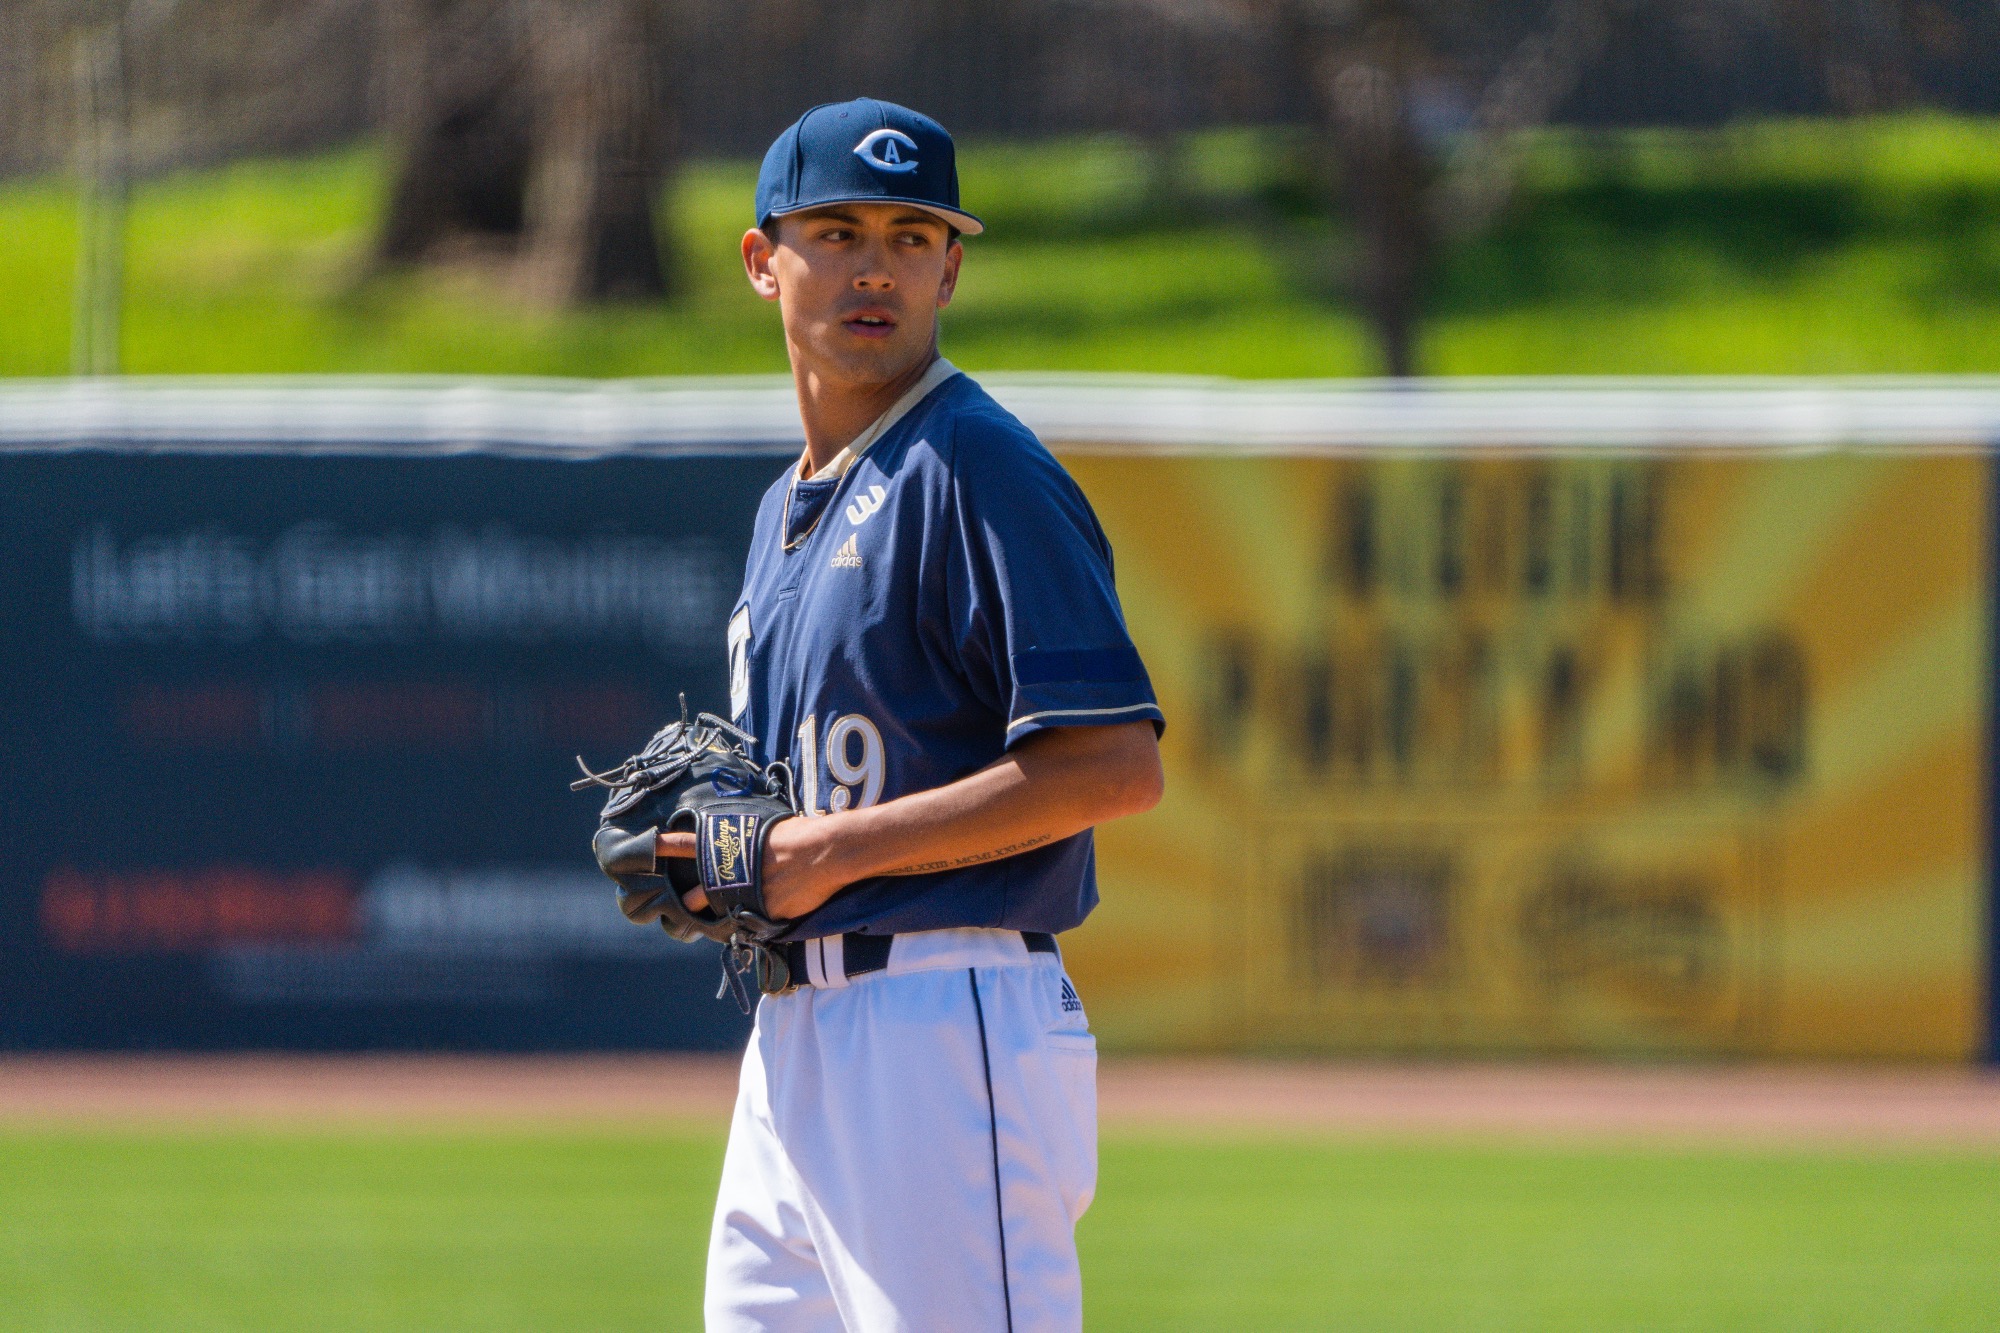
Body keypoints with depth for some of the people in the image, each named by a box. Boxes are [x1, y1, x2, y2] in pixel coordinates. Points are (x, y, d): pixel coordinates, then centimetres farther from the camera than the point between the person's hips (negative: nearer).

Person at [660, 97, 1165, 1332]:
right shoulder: (789, 509, 20)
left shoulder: (983, 473, -9)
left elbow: (1117, 766, -18)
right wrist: (714, 866, 8)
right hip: (796, 1037, 9)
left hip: (950, 1031, -9)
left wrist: (834, 850, -15)